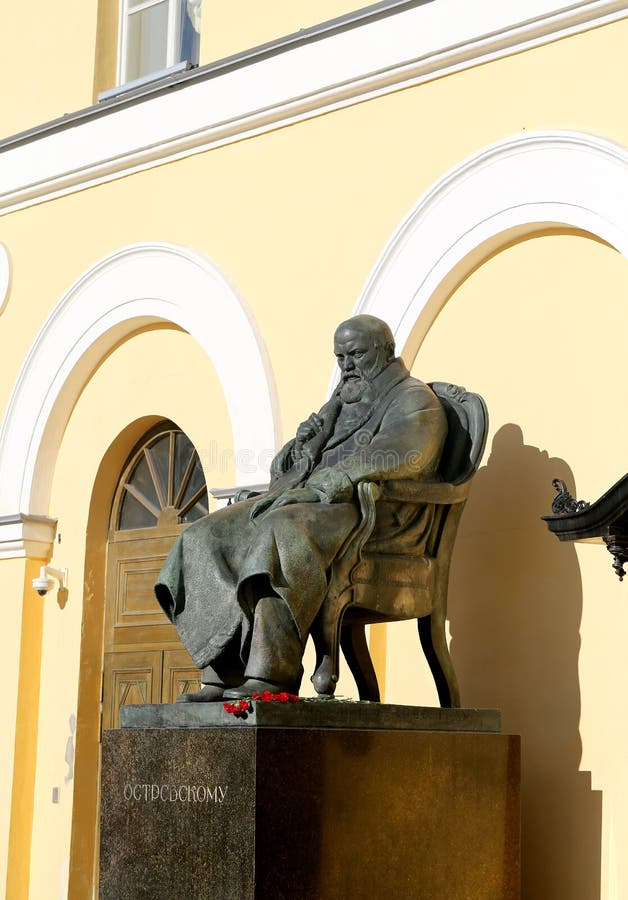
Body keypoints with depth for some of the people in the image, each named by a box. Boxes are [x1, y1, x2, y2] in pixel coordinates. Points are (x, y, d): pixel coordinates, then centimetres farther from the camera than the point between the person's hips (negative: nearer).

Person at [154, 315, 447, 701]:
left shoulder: (414, 401, 3)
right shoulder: (342, 404, 29)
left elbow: (397, 456, -18)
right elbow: (288, 461, 25)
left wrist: (316, 488, -24)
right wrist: (286, 485, -1)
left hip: (372, 514, -8)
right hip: (311, 507, 8)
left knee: (283, 533, -39)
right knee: (208, 539, -13)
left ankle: (272, 674, -44)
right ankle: (221, 676, -24)